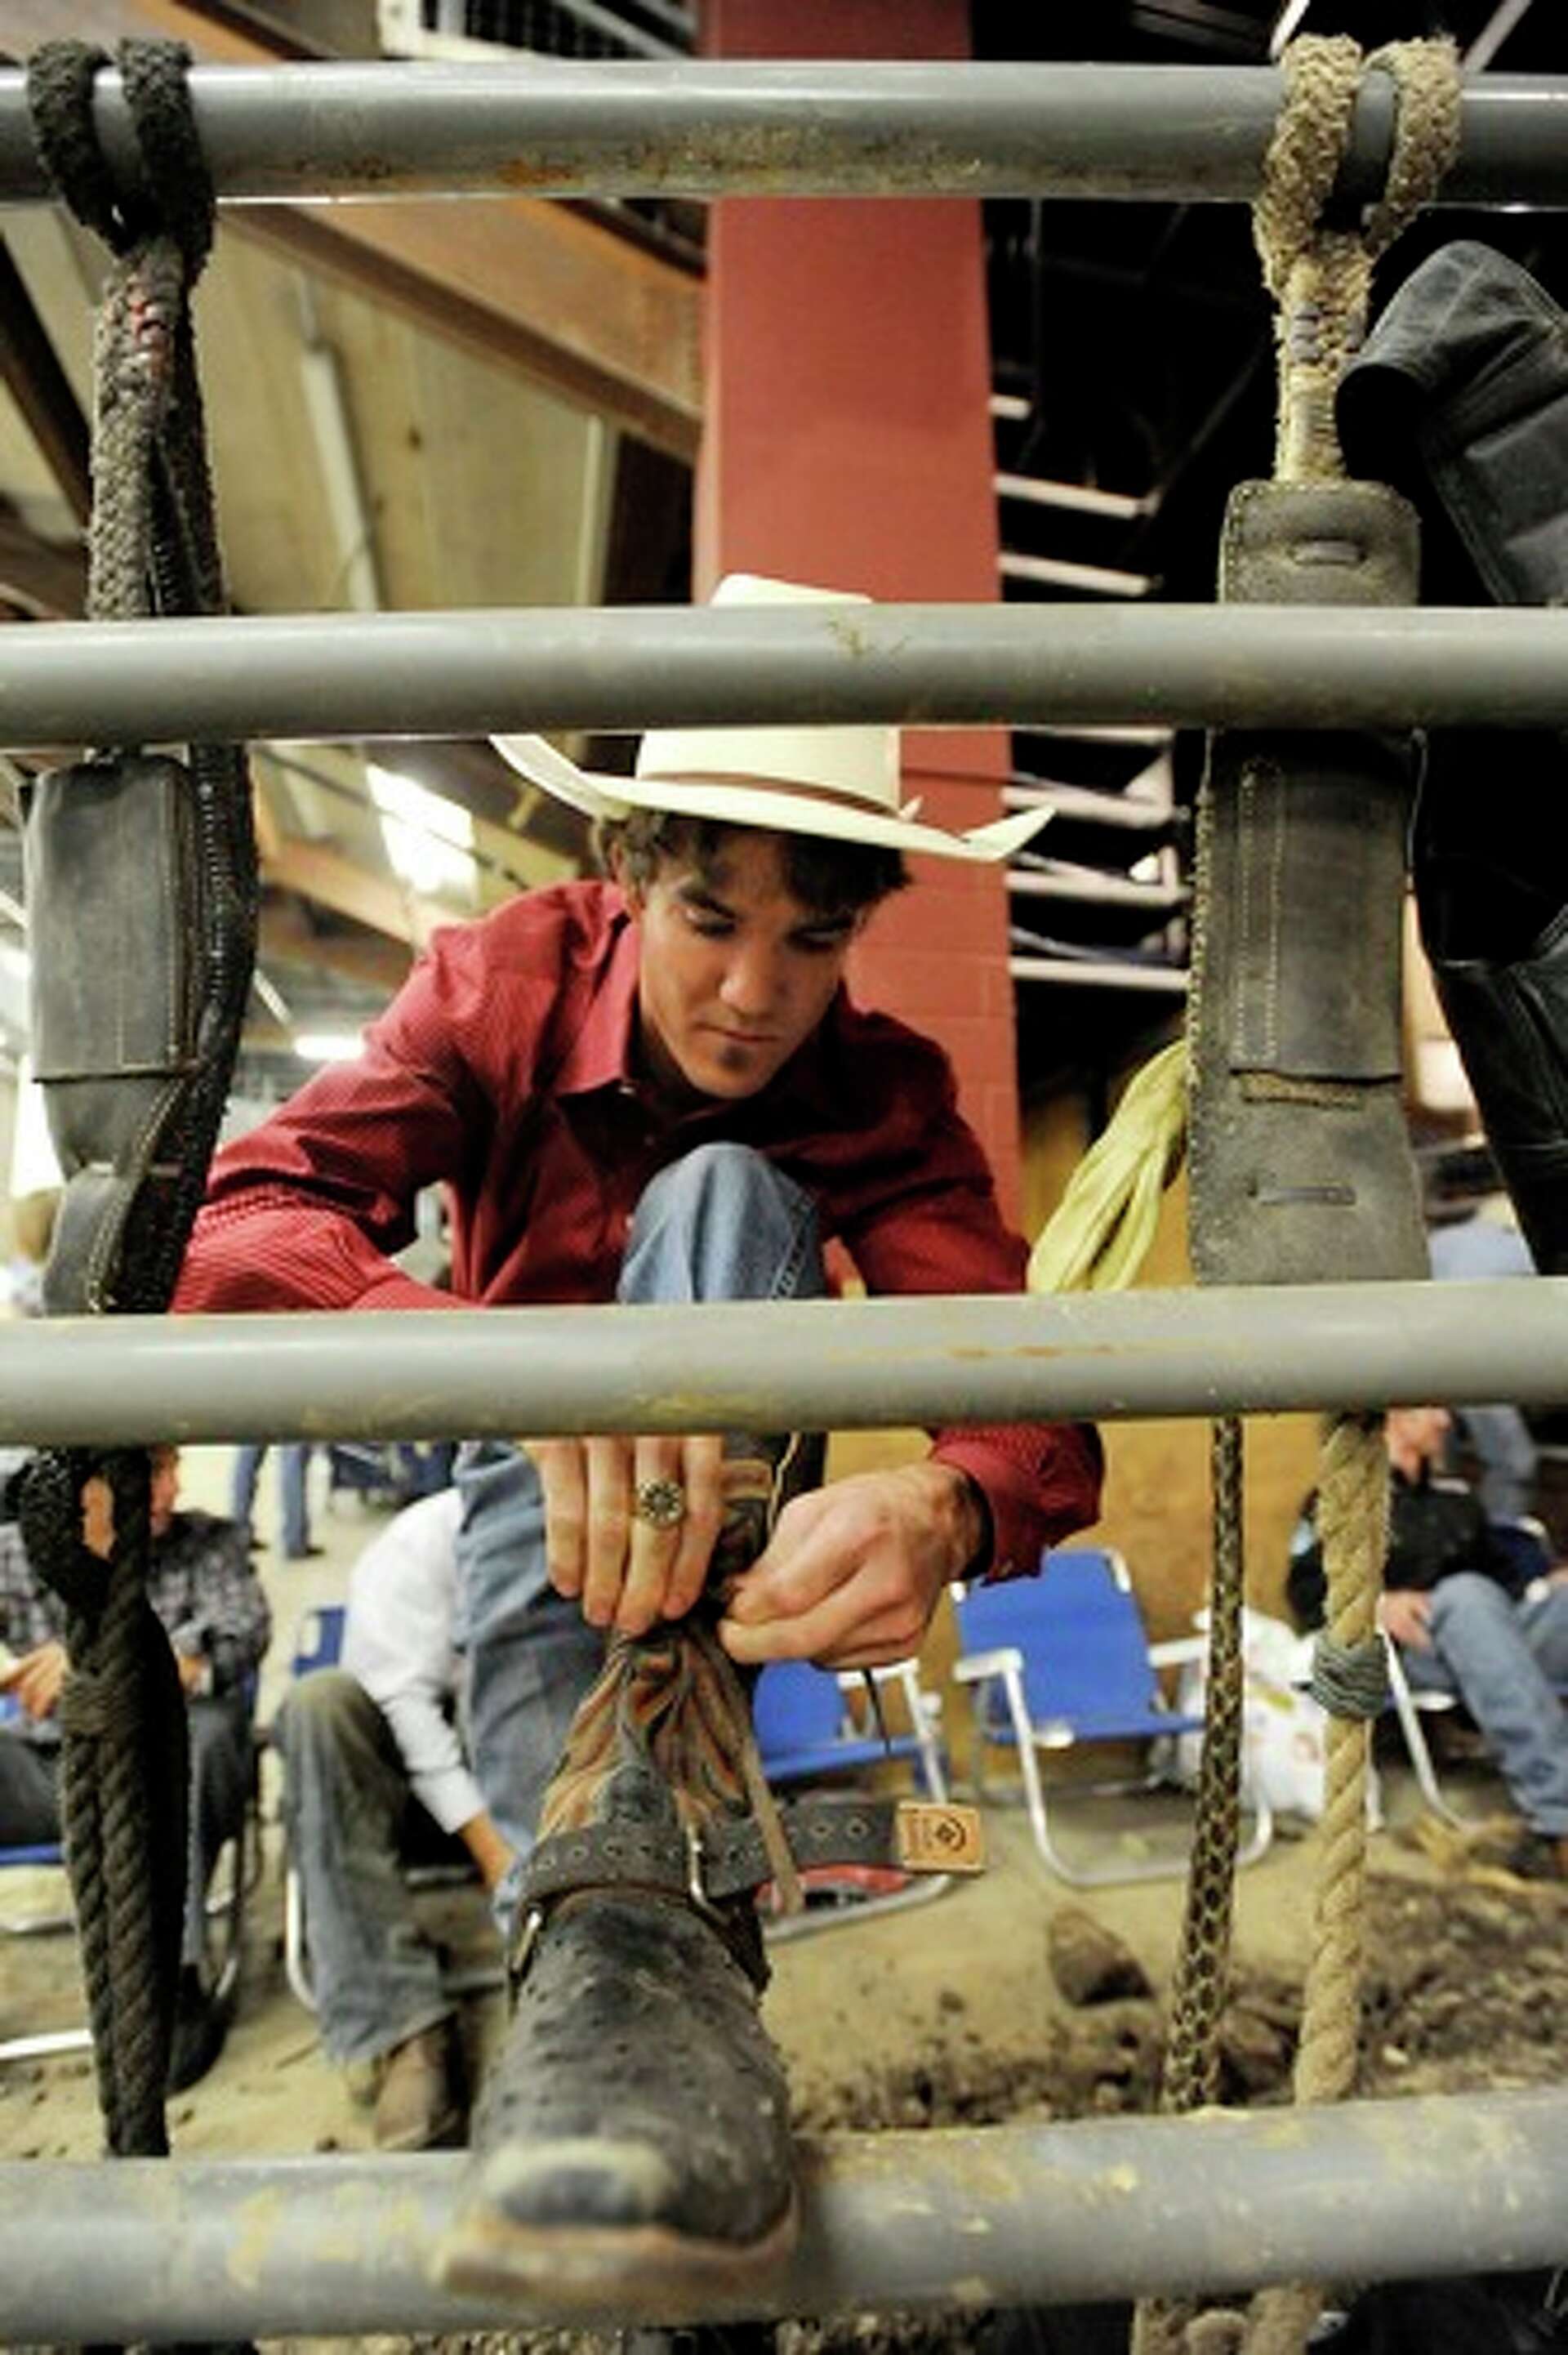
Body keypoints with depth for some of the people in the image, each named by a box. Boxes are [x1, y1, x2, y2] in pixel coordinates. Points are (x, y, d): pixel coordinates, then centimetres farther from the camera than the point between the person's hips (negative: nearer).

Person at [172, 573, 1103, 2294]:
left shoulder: (886, 1089, -14)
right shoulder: (503, 982, -16)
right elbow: (237, 1234, -30)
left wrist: (946, 1510, -52)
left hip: (741, 1526, -1)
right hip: (516, 1489, 1)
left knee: (726, 1187, -30)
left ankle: (636, 1821, -44)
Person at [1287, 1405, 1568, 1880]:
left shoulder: (1457, 1499, 29)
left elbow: (1505, 1575, 26)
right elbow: (1306, 1592, 1)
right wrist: (1377, 1604, -17)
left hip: (1498, 1644, 5)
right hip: (1399, 1656, -5)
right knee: (1465, 1595, -35)